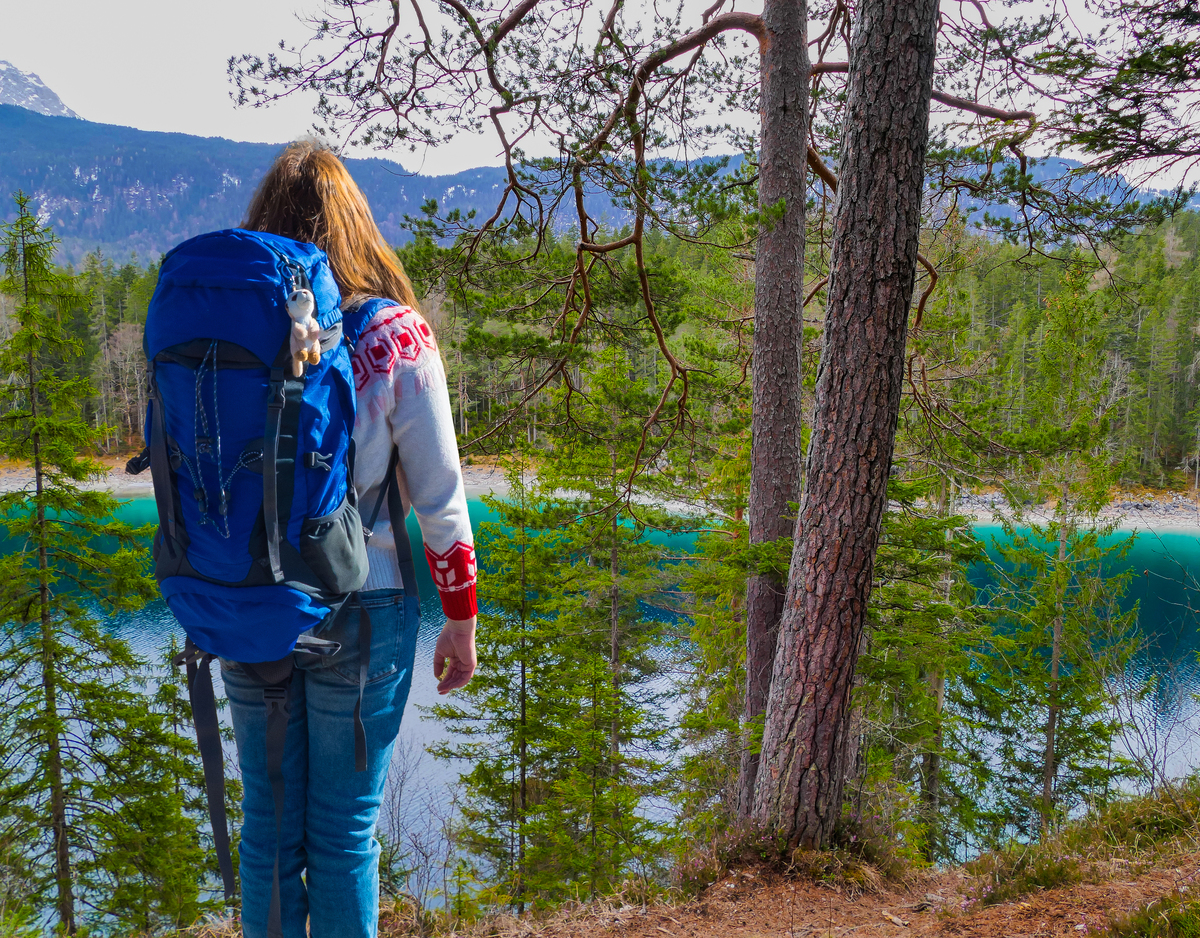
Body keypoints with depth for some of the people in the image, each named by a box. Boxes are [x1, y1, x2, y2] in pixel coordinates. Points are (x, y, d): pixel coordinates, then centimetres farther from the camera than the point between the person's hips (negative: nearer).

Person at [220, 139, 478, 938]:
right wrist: (462, 621, 2)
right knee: (345, 833, 12)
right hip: (361, 611, -2)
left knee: (269, 822, 17)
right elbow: (439, 498, -8)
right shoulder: (397, 335, -10)